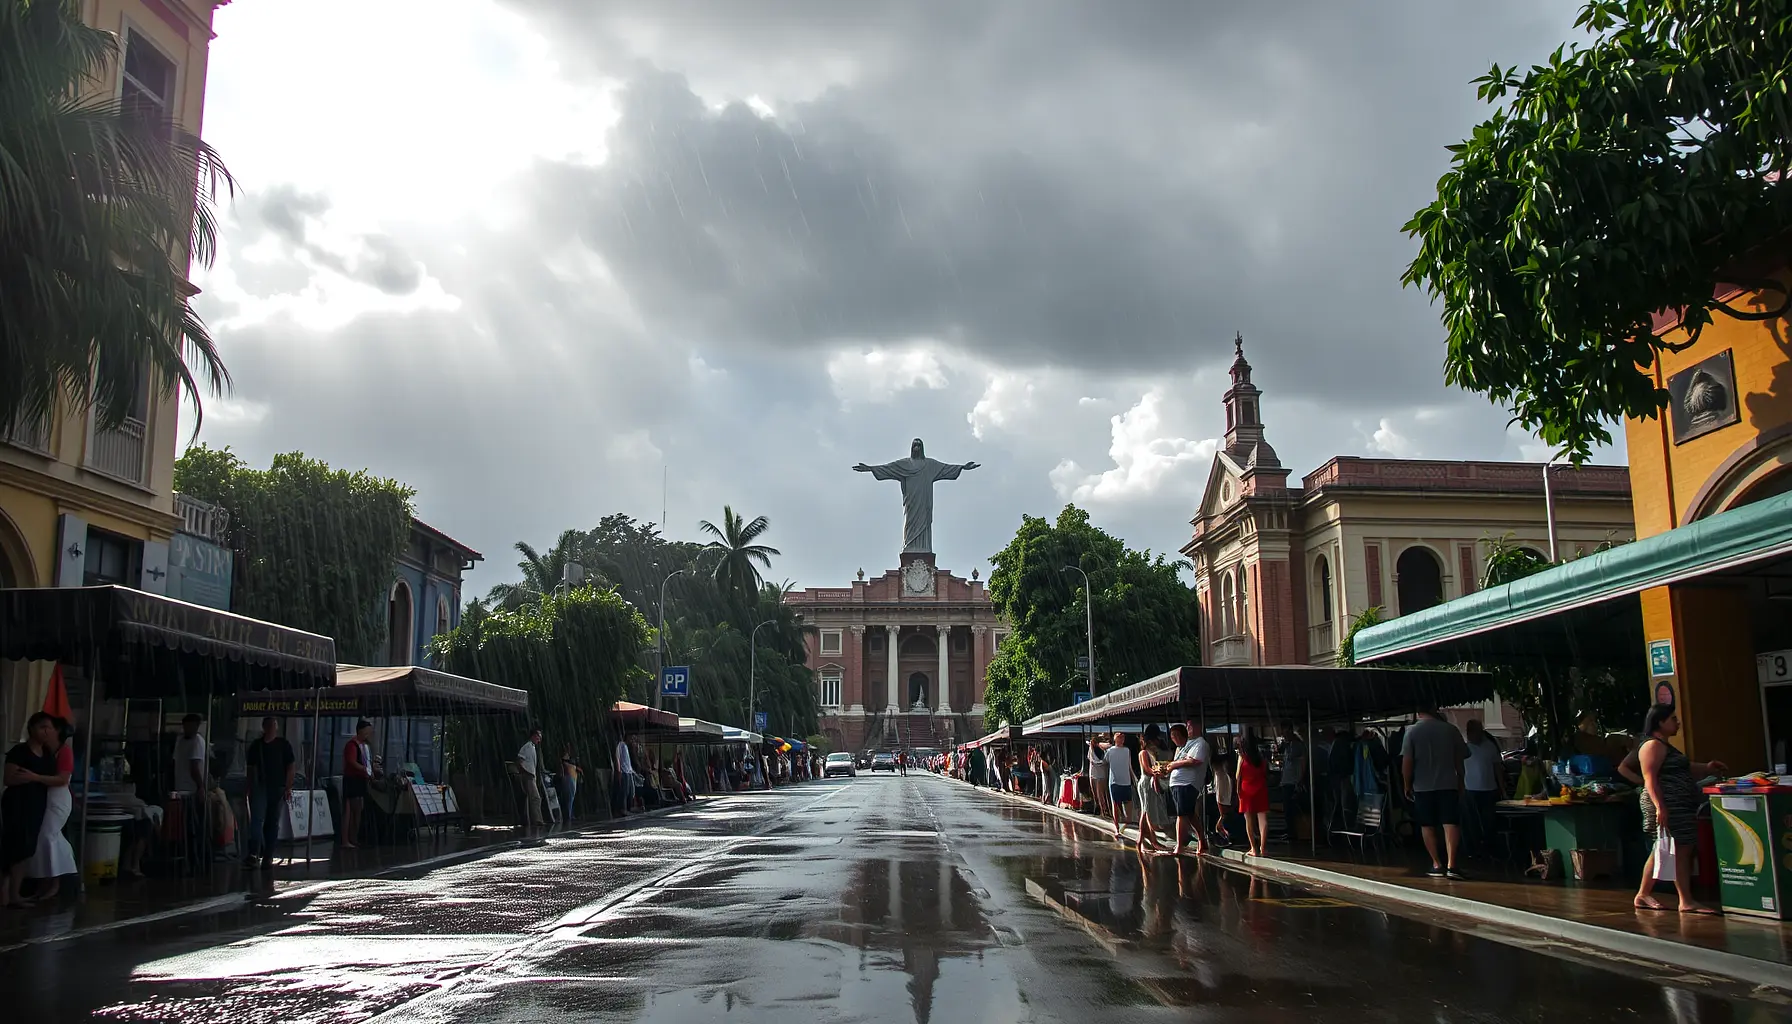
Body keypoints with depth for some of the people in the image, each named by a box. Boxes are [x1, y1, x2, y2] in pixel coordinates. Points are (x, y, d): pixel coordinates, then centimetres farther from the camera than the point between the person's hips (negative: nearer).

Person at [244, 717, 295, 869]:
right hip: (260, 787, 0)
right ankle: (254, 853, -22)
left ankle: (268, 856, 11)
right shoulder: (256, 745, 7)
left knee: (273, 822, 5)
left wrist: (288, 788, -4)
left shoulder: (283, 745, 4)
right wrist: (251, 788, 3)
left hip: (278, 788, 0)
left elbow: (290, 767, 3)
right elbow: (250, 768, 10)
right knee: (257, 819, -15)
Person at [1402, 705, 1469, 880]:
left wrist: (1408, 786, 6)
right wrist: (1460, 784, 19)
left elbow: (1406, 762, -5)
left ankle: (1437, 865, 10)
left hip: (1423, 786, 0)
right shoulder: (1450, 729, 2)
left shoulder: (1412, 731, -1)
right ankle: (1451, 864, -17)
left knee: (1427, 826, 9)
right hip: (1448, 785, 0)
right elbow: (1459, 760, 7)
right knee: (1451, 824, -5)